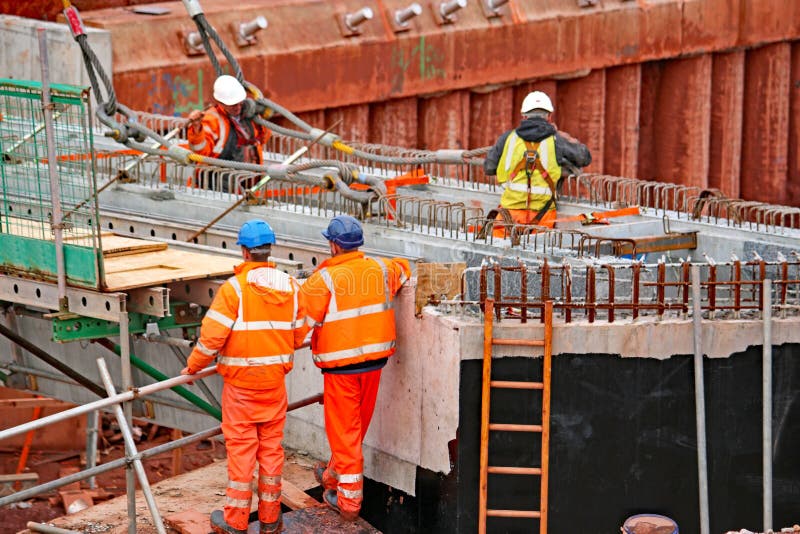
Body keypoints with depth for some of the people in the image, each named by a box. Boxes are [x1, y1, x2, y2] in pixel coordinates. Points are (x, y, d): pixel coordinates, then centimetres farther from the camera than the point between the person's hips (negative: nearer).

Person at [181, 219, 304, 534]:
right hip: (275, 381, 4)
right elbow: (298, 336, 6)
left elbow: (211, 336, -17)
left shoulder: (234, 288, -16)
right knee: (271, 447, 11)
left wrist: (193, 367, -1)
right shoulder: (290, 287, 0)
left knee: (240, 449, 3)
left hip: (240, 382, -4)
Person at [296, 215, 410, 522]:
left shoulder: (324, 279, -15)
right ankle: (335, 475, 40)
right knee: (359, 424, 20)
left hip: (341, 364, -6)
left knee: (344, 428, 2)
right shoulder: (380, 269, 2)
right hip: (375, 358, 6)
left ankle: (349, 499, 5)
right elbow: (403, 268, 25)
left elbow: (301, 320, -15)